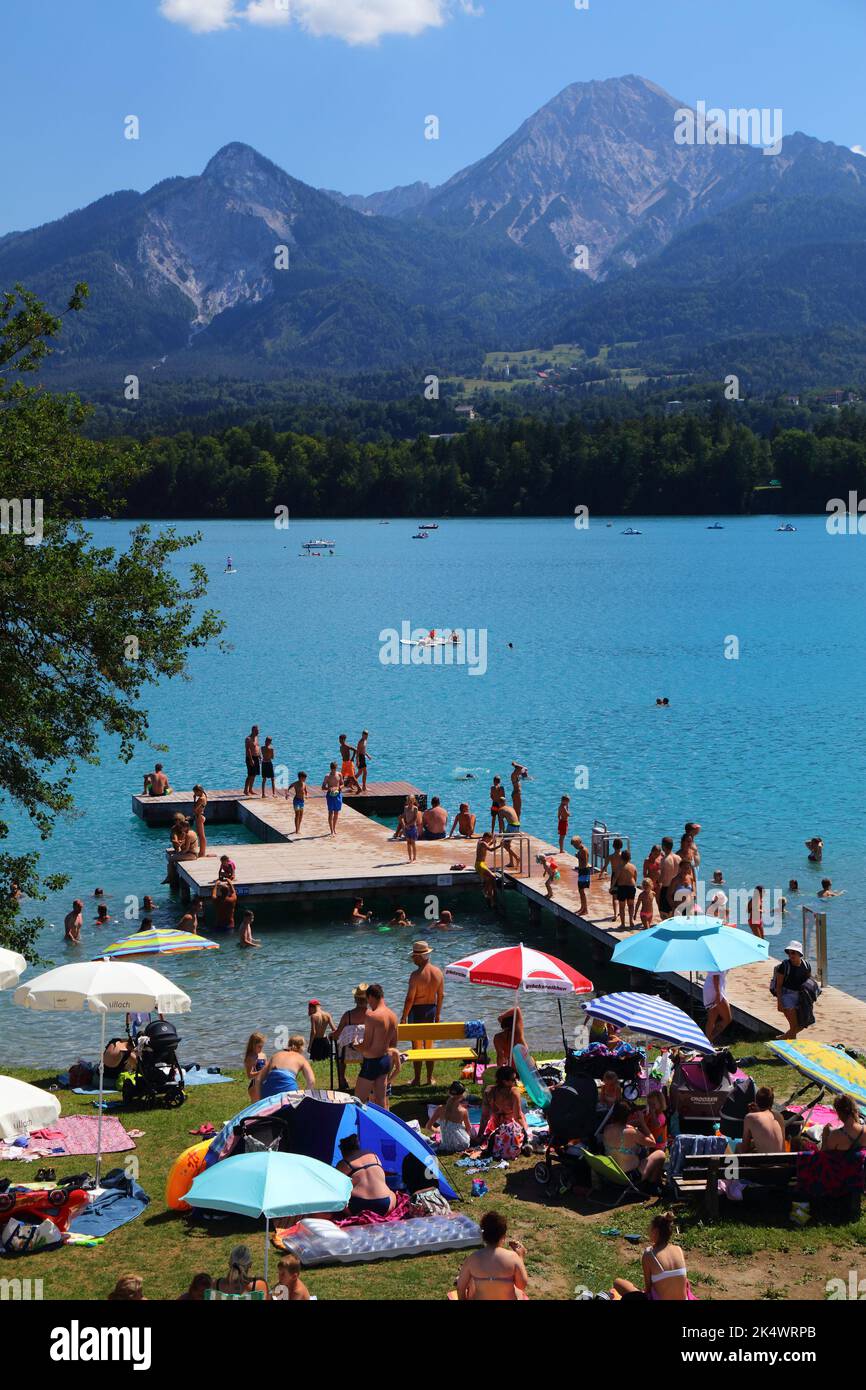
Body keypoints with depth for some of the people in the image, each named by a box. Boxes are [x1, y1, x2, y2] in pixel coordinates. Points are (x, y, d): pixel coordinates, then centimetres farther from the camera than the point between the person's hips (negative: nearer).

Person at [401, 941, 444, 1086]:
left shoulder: (416, 975, -20)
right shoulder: (438, 972, -1)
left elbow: (410, 998, -18)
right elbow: (441, 995, 7)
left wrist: (404, 1016, -8)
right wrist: (438, 1014, 17)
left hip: (417, 1010, -6)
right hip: (431, 1009, 6)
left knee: (416, 1046, 4)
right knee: (429, 1046, 15)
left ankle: (417, 1079, 9)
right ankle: (430, 1078, 19)